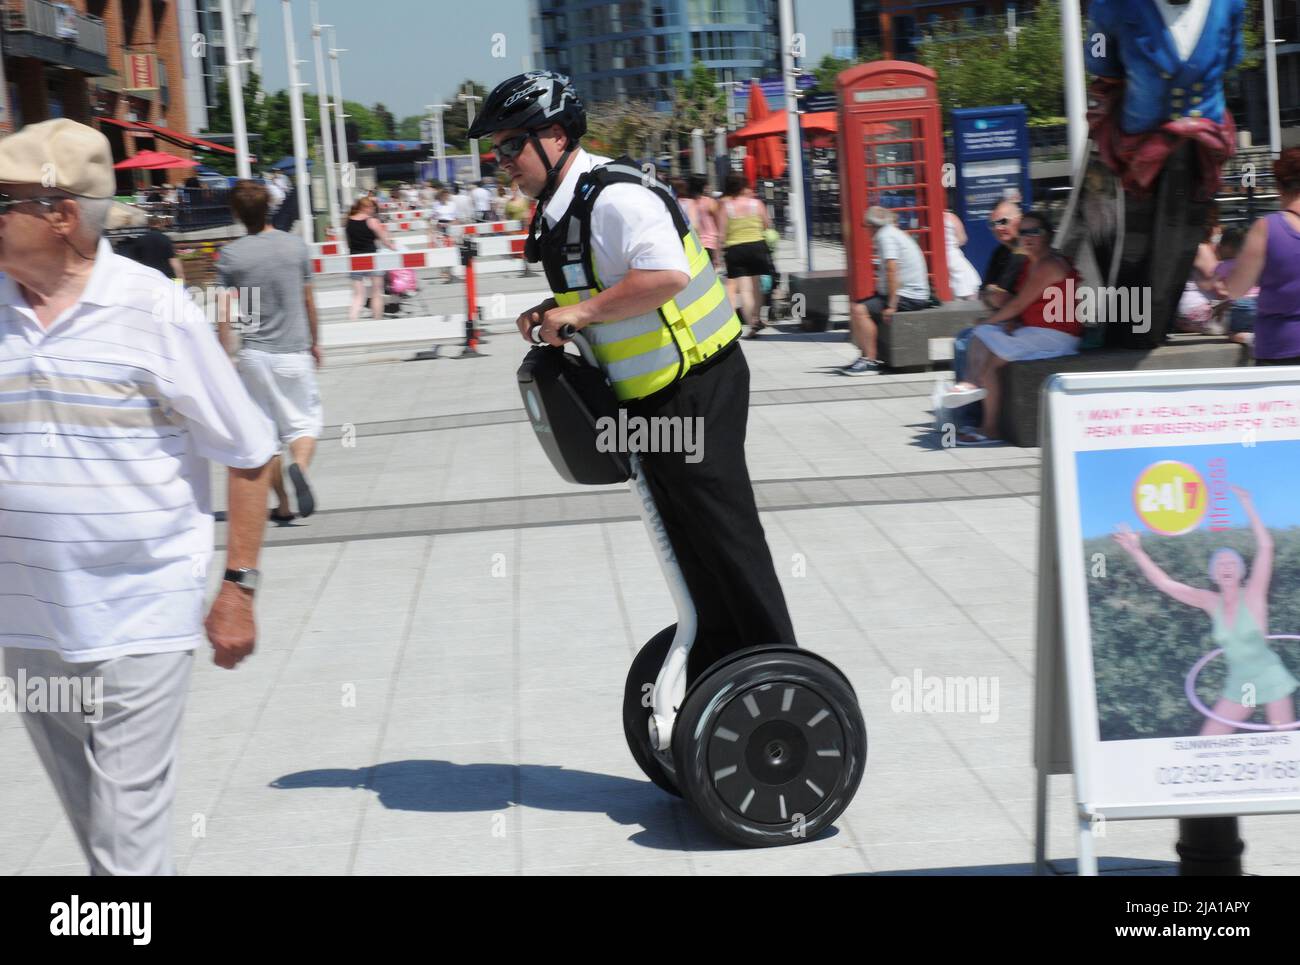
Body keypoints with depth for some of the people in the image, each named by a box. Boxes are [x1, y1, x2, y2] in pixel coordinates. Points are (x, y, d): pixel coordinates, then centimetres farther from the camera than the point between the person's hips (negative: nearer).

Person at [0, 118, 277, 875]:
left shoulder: (155, 310, -10)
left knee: (128, 843, -4)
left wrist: (239, 587, -5)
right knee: (93, 828, 18)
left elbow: (249, 455, -4)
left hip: (139, 626, -5)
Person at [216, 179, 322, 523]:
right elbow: (308, 301, 8)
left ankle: (283, 505, 15)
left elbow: (224, 314, -7)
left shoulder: (230, 255, -5)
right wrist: (314, 342, 22)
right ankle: (299, 466, -25)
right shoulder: (296, 246, -1)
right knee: (304, 423, 7)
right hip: (295, 352, 0)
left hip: (254, 354, 0)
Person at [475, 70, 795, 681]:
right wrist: (554, 314, 7)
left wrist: (582, 313, -26)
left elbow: (665, 275, -35)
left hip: (695, 388, -10)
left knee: (725, 530, -5)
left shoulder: (615, 196, -21)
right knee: (687, 538, 17)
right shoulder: (558, 208, 11)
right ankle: (716, 663, 28)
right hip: (651, 397, 10)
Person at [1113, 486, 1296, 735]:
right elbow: (1165, 583, -2)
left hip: (1270, 680, -4)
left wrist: (1248, 507, -24)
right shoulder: (1211, 602, -1)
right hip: (1239, 686, 4)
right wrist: (1137, 552, -9)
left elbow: (1265, 548, -21)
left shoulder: (1253, 594, -10)